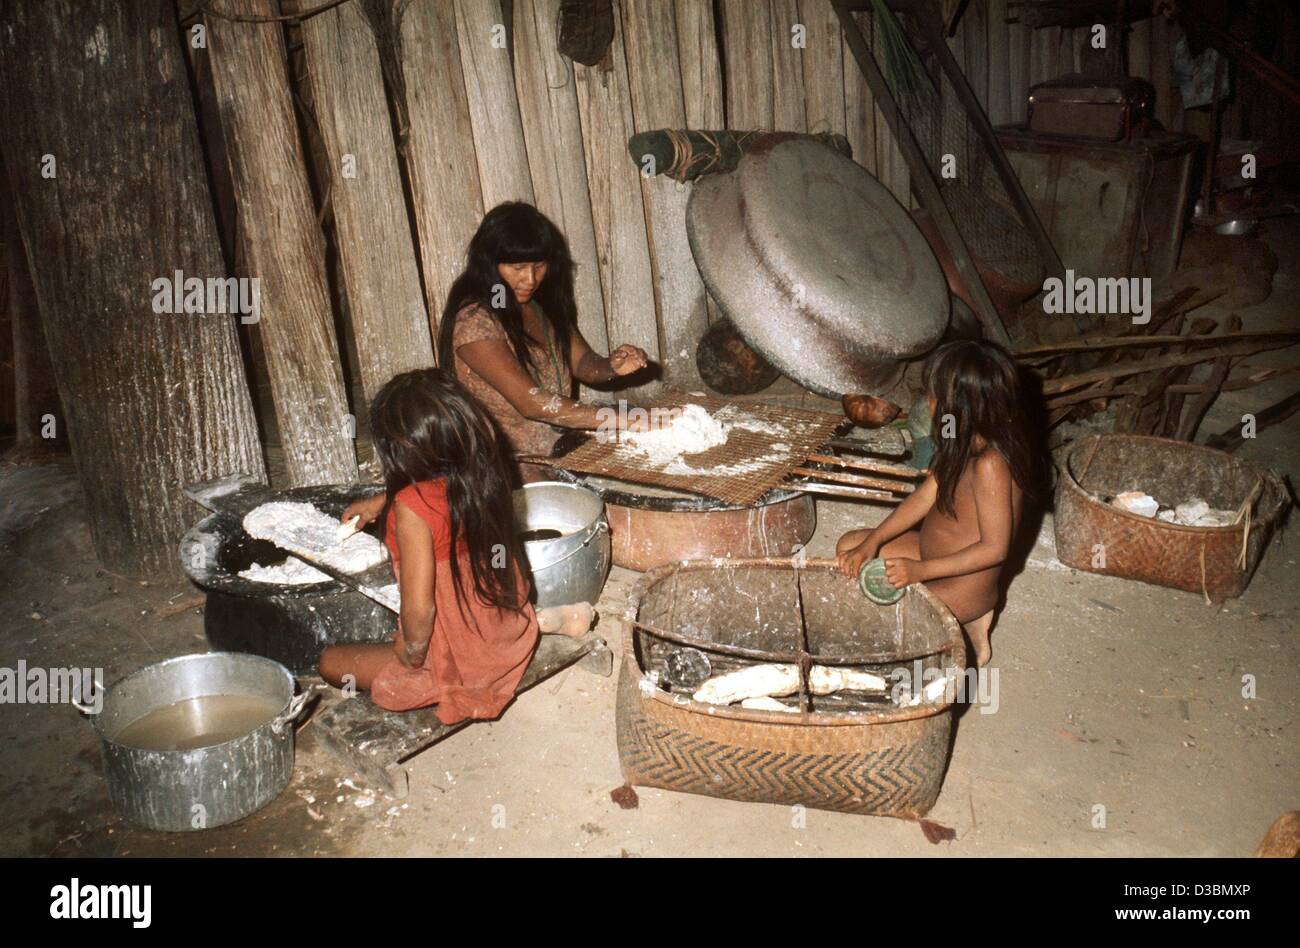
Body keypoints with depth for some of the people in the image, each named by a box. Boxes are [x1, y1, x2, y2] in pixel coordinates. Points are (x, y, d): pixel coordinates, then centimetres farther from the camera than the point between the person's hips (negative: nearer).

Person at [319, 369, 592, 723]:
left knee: (331, 662, 11)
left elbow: (419, 609, -28)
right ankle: (544, 620, 19)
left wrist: (411, 654, -8)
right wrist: (383, 504, 25)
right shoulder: (482, 473, -11)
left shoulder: (413, 507, -31)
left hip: (455, 661, -6)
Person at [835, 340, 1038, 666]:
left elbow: (994, 548, -28)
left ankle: (967, 628, 6)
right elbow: (924, 497, 0)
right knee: (849, 544, 13)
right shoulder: (966, 446, -3)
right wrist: (873, 542, -10)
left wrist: (920, 571, -27)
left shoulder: (990, 464, -31)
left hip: (962, 587, -9)